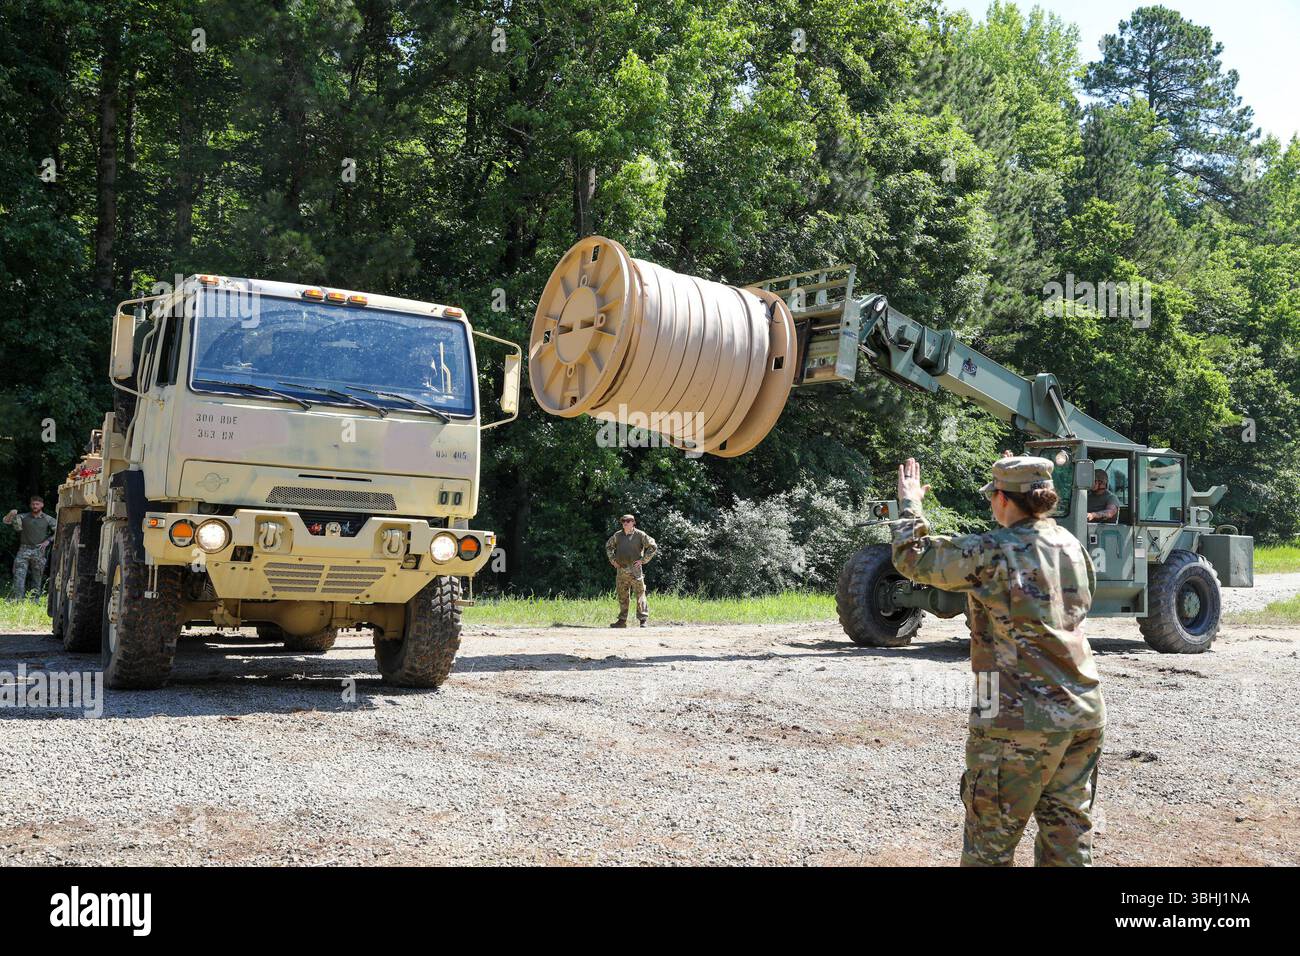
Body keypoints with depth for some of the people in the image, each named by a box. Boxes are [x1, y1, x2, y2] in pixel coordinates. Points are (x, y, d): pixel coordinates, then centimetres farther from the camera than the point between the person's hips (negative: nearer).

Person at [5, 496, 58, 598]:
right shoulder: (23, 517, 7)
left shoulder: (48, 520, 3)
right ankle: (17, 599, -15)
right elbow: (6, 521, 3)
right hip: (24, 550, 1)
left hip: (39, 551, -1)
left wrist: (48, 541, -6)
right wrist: (11, 514, -19)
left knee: (36, 577, 6)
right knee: (19, 575, -11)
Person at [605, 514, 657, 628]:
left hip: (635, 569, -5)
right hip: (621, 570, 5)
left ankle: (643, 620, -4)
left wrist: (643, 560, -6)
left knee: (640, 594, -6)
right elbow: (608, 545, 26)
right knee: (622, 595, 9)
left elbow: (653, 546, -2)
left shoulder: (640, 535, -3)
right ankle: (622, 620, 16)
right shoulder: (618, 535, 9)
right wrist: (612, 559, 15)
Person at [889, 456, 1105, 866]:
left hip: (1020, 720, -7)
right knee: (1068, 832, 14)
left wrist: (909, 503, 12)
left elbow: (912, 559, -4)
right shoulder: (1071, 544, 5)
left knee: (990, 841, 5)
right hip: (1084, 713, 7)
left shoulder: (992, 554, -14)